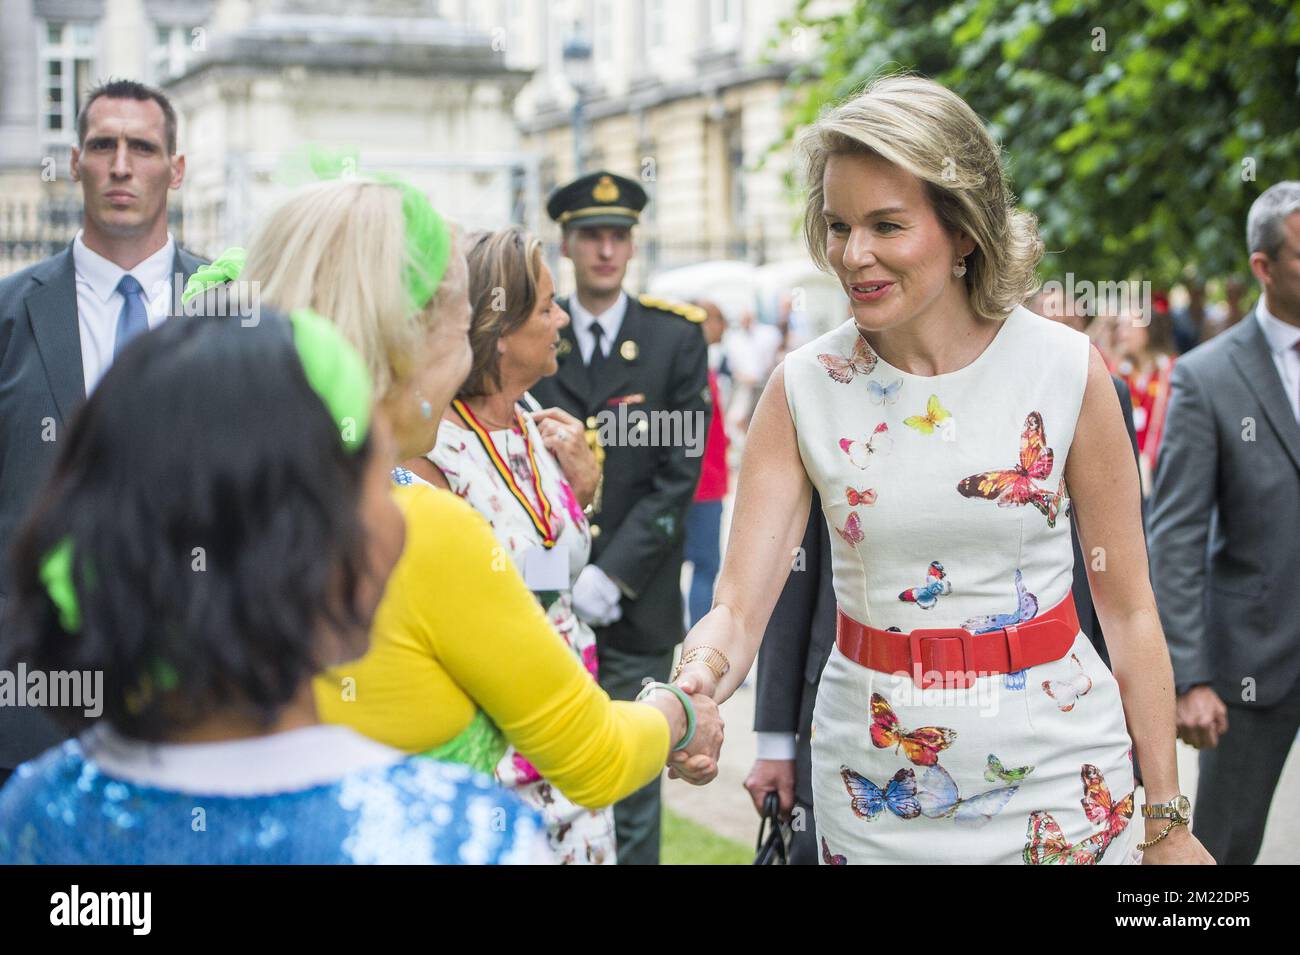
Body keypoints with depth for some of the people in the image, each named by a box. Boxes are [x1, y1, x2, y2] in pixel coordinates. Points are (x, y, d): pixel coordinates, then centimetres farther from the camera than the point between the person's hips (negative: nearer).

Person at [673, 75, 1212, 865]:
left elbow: (1129, 610, -4)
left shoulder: (1066, 370, -10)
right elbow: (739, 605, -9)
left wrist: (1168, 821, -1)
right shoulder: (804, 389, -7)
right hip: (874, 785, 2)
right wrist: (694, 686, -32)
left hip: (1053, 771, -1)